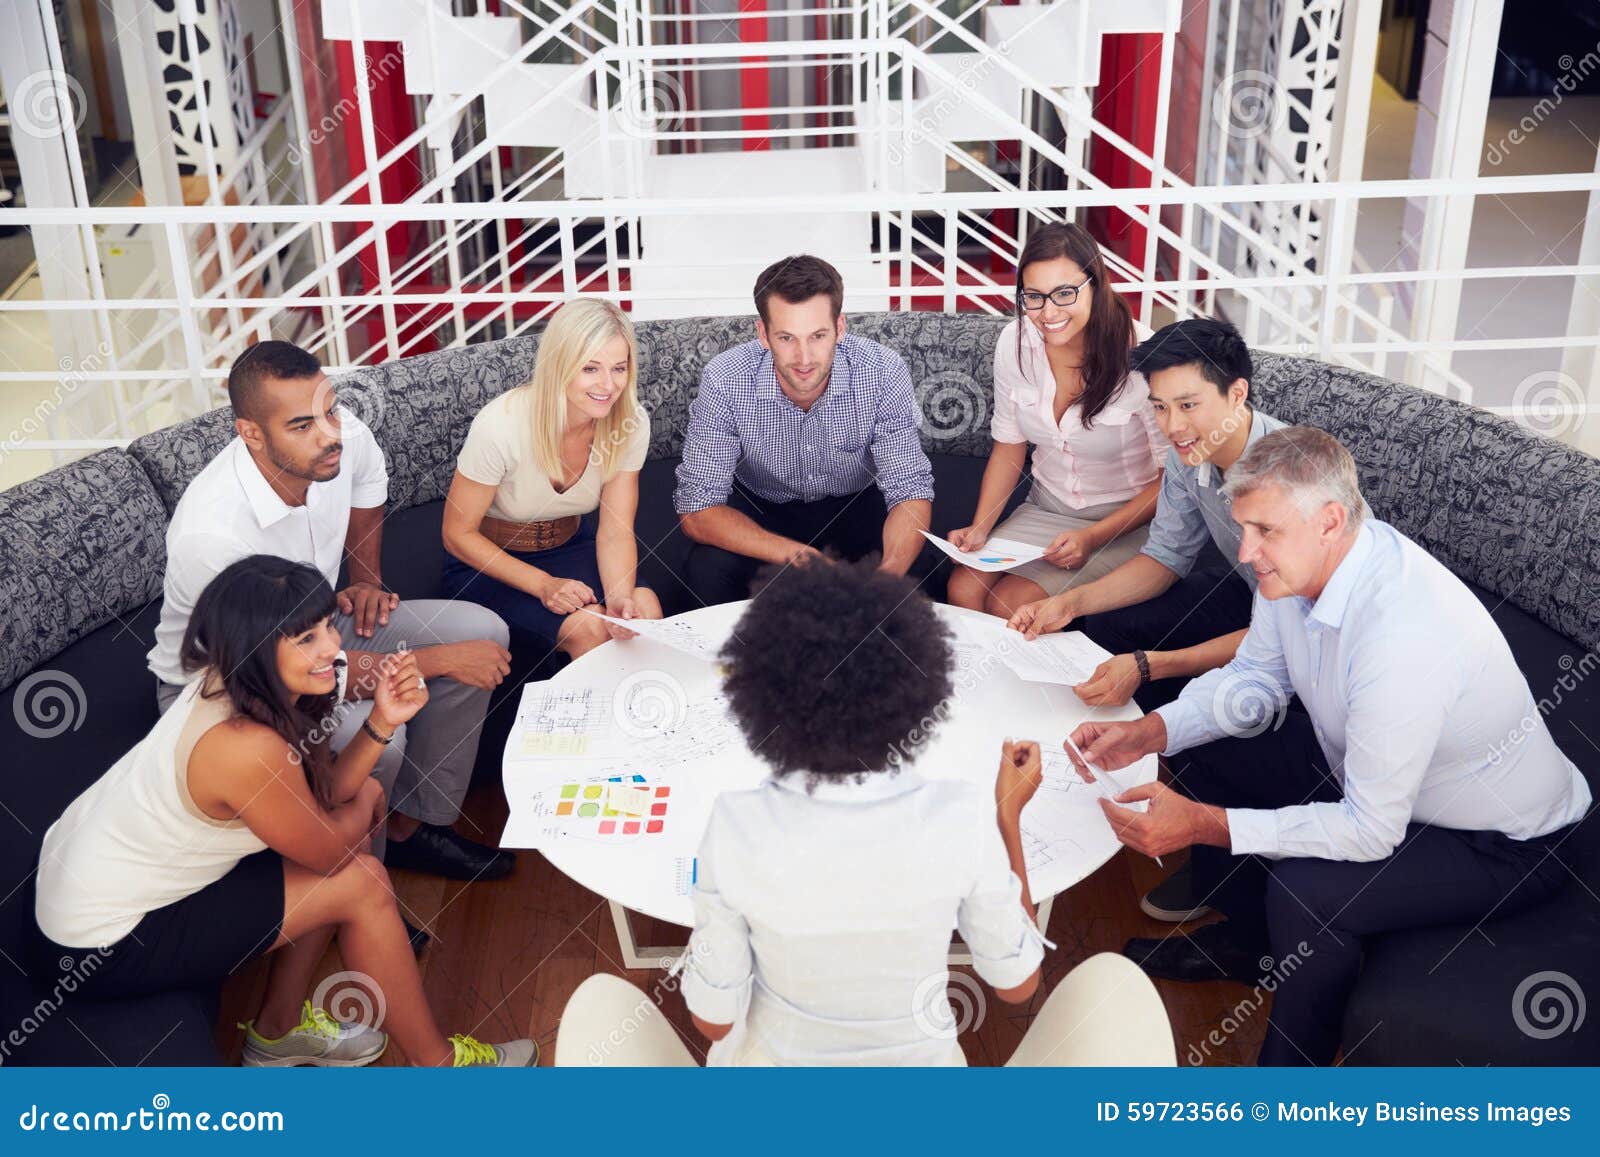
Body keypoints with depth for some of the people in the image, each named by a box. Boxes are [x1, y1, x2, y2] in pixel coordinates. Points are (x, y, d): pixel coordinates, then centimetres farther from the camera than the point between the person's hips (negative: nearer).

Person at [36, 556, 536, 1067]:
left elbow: (328, 791, -3)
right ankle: (437, 1063, 12)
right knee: (361, 884, -9)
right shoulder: (247, 746, -34)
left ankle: (281, 1028, 24)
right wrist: (365, 804, 2)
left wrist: (383, 721, -18)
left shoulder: (229, 683, -7)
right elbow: (333, 850, -18)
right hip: (104, 946, -9)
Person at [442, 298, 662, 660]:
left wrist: (621, 598, -32)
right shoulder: (502, 425, -28)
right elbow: (458, 534, -17)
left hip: (571, 546, 4)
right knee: (587, 628, -29)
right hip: (487, 562, -4)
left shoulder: (631, 423, -15)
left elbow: (615, 531, -12)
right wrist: (543, 584, -27)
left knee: (644, 607, -26)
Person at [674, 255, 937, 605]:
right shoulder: (725, 381, -28)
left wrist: (888, 573, -46)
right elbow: (696, 509, -28)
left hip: (853, 503, 1)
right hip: (759, 509, -1)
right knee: (708, 569, -30)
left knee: (916, 569, -27)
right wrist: (796, 555, -43)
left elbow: (911, 490, -24)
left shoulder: (883, 371, -26)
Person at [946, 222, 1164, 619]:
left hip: (1125, 522, -4)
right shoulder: (1015, 343, -7)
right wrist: (980, 527, -7)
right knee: (964, 589, -19)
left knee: (1009, 604, -23)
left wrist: (1092, 538, -22)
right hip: (1045, 508, 5)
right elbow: (1009, 447, 7)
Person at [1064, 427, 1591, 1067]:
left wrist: (1204, 824, -34)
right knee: (1205, 750, 6)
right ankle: (1246, 943, 28)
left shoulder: (1403, 635, -39)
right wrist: (1145, 733, -12)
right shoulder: (1297, 560, -13)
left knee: (1303, 890, -30)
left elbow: (1370, 833, -33)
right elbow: (1254, 680, 3)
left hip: (1502, 844, -8)